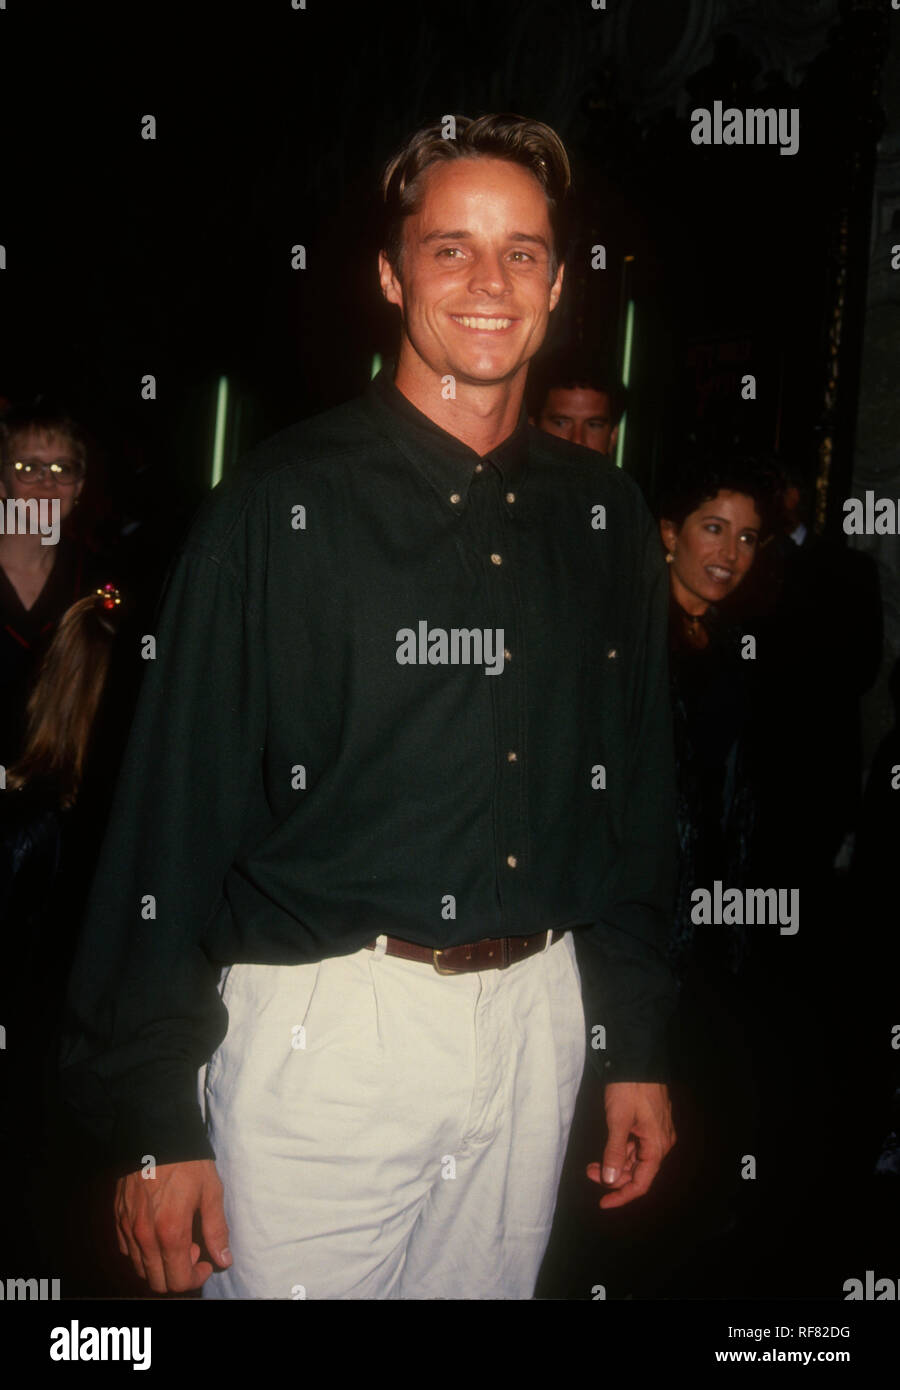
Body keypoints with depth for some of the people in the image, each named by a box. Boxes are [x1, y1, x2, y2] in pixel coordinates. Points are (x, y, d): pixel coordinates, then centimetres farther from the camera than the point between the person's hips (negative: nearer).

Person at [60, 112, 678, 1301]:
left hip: (539, 1022, 5)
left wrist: (638, 1048, 12)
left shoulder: (604, 521, 6)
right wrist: (155, 1123, -10)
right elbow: (173, 814, -10)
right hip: (325, 1028, -4)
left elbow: (638, 800, 12)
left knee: (490, 1286, 19)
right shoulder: (282, 507, -9)